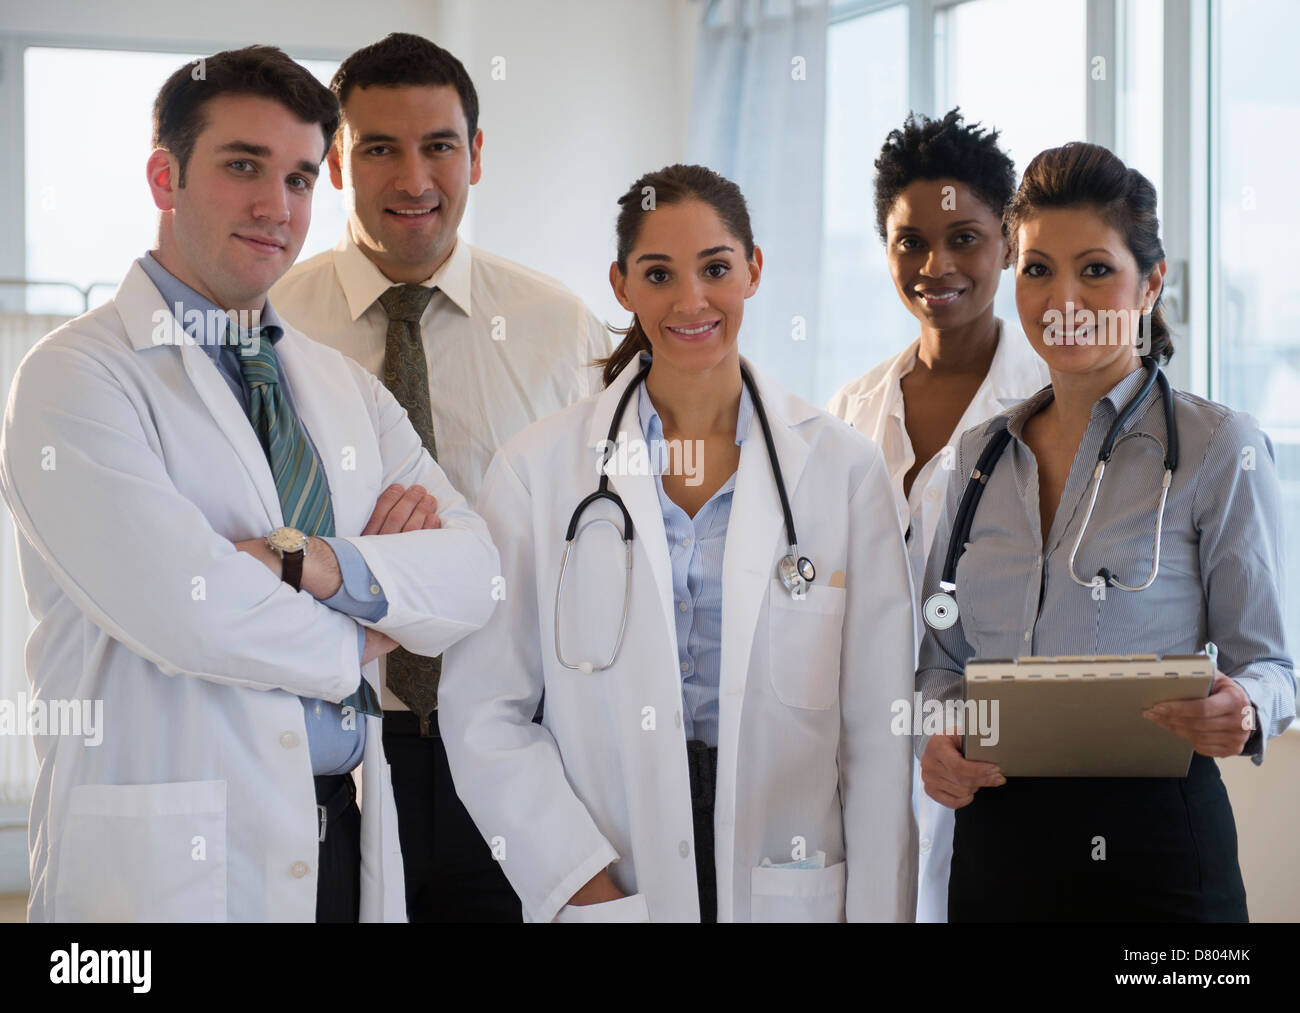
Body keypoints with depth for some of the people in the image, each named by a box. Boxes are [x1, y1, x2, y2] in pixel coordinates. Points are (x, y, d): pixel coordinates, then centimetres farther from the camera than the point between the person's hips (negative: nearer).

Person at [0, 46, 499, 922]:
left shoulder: (346, 387, 14)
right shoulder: (75, 377, -7)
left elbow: (473, 578, 2)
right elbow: (190, 614, -19)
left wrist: (312, 563, -15)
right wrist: (357, 641, -3)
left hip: (350, 841, 6)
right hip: (171, 860, -6)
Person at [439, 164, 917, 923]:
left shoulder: (845, 469, 1)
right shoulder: (536, 471, -1)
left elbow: (877, 736, 0)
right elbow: (485, 714, -3)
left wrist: (876, 911, -6)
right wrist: (584, 884, -11)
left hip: (788, 889, 1)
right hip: (607, 893, 0)